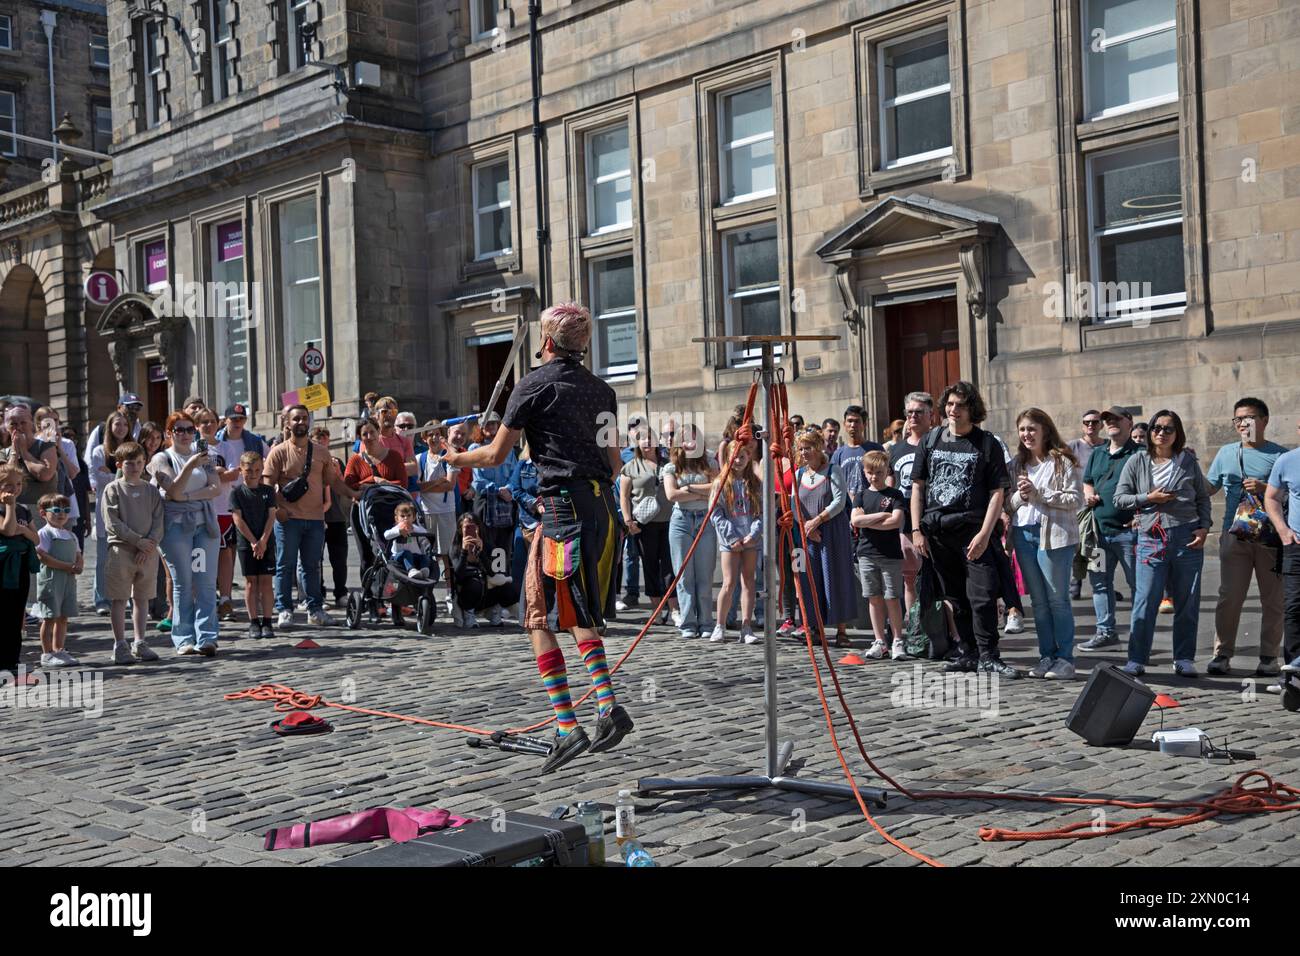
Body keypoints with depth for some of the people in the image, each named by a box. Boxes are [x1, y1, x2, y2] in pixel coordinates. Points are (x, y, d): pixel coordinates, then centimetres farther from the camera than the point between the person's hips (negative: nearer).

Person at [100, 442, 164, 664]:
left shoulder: (151, 490, 9)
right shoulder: (113, 489, -2)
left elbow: (159, 521, 4)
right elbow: (112, 523, -9)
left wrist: (150, 543, -12)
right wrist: (138, 541, -14)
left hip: (148, 552, 4)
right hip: (121, 549, -4)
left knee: (142, 598, 10)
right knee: (119, 599, 1)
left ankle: (139, 643, 17)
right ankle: (120, 645, 6)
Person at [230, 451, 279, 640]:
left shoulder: (268, 491, 5)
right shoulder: (237, 493, 0)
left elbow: (271, 516, -1)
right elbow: (238, 519, -6)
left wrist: (263, 541, -12)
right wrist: (253, 541, -12)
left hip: (266, 543, 1)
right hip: (247, 544, -1)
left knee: (266, 581, 0)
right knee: (251, 582, 3)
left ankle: (267, 622, 4)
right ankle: (253, 623, 9)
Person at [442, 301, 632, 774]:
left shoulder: (536, 383, -3)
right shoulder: (602, 389, 15)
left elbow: (496, 454, 1)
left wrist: (455, 458, 20)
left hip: (564, 506, -7)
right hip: (603, 507, 7)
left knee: (539, 617, -3)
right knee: (581, 613, 19)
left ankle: (567, 727, -10)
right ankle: (608, 706, 5)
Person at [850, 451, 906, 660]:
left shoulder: (895, 495, 1)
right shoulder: (861, 494, 10)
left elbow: (896, 521, -13)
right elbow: (855, 520, -4)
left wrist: (866, 521, -10)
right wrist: (881, 515, -10)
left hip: (891, 554, -3)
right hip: (867, 554, 3)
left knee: (892, 599, -2)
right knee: (874, 599, 6)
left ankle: (897, 641, 5)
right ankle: (879, 642, 11)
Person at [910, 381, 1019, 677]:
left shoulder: (987, 444, 0)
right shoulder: (931, 440, 10)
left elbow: (997, 494, -4)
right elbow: (918, 486, 11)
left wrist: (984, 534, -14)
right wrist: (917, 530, 3)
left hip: (973, 530, -4)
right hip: (936, 531, 4)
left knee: (983, 595, -11)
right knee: (956, 597, 11)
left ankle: (988, 657, -2)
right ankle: (970, 653, 21)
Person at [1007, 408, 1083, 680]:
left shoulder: (1062, 461, -3)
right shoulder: (1016, 464, 15)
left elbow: (1075, 500, -10)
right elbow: (1007, 503, 15)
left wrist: (1038, 493, -15)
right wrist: (1020, 496, -6)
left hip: (1054, 535, -6)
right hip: (1024, 534, 6)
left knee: (1057, 599, -2)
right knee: (1039, 601, 9)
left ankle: (1065, 659, 3)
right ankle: (1047, 657, 14)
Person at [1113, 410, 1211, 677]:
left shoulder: (1188, 461, 10)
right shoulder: (1137, 462, 6)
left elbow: (1203, 498, 13)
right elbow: (1119, 498, 5)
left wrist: (1204, 527, -1)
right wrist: (1148, 498, -9)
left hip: (1187, 537, 2)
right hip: (1151, 538, -1)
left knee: (1187, 602, 5)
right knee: (1146, 601, -7)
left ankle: (1184, 659, 14)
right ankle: (1136, 660, -1)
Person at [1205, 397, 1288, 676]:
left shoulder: (1279, 454, 3)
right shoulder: (1226, 453, 13)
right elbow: (1208, 488, 18)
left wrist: (1264, 488, -16)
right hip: (1234, 535, 2)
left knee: (1273, 599, 3)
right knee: (1229, 597, -1)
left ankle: (1269, 657, 12)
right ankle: (1222, 654, 5)